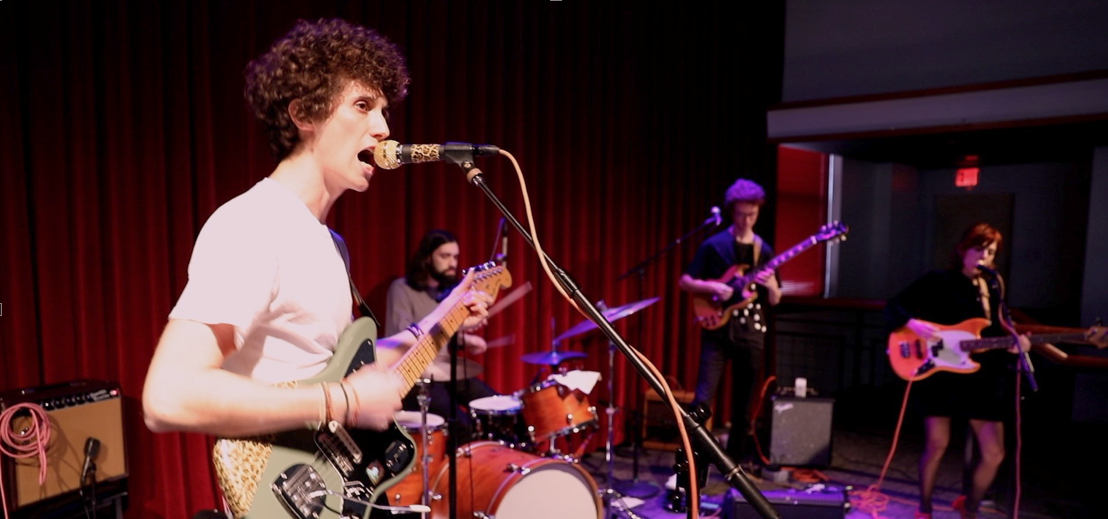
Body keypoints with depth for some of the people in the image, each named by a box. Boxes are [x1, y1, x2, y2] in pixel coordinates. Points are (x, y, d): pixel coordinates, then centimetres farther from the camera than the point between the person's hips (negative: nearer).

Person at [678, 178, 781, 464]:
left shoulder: (764, 250, 9)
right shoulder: (714, 245, -1)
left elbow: (774, 301, 12)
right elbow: (685, 281, -1)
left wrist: (771, 286, -10)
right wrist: (713, 287, -16)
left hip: (751, 333, 4)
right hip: (717, 330, -3)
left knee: (743, 406, 9)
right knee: (703, 398, -12)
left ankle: (734, 461, 23)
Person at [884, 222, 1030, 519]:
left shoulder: (992, 291, 13)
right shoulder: (937, 282, -3)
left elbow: (994, 336, 15)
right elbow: (892, 307, -5)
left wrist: (1011, 347, -5)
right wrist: (913, 323, -23)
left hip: (983, 380, 5)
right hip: (939, 376, -5)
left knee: (994, 453, 4)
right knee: (936, 445, -1)